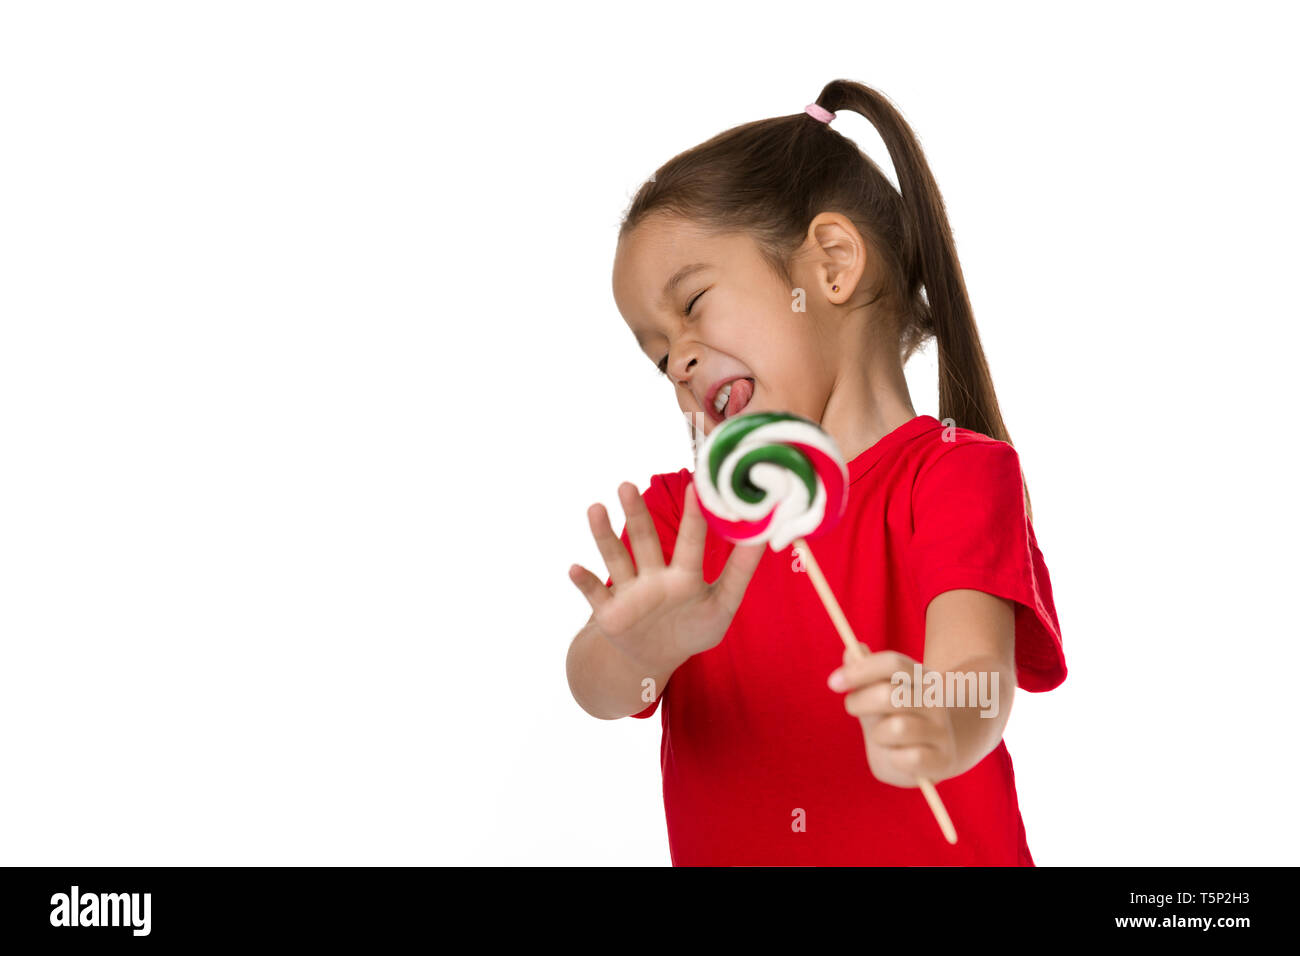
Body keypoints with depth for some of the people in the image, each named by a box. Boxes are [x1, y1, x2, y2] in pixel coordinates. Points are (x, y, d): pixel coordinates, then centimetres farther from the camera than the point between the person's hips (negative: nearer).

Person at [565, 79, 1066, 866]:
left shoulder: (954, 475, -3)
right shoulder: (679, 511, 7)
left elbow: (978, 671, -18)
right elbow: (598, 692, -7)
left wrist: (938, 728, -37)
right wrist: (638, 649, -26)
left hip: (936, 852, -2)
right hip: (722, 851, 2)